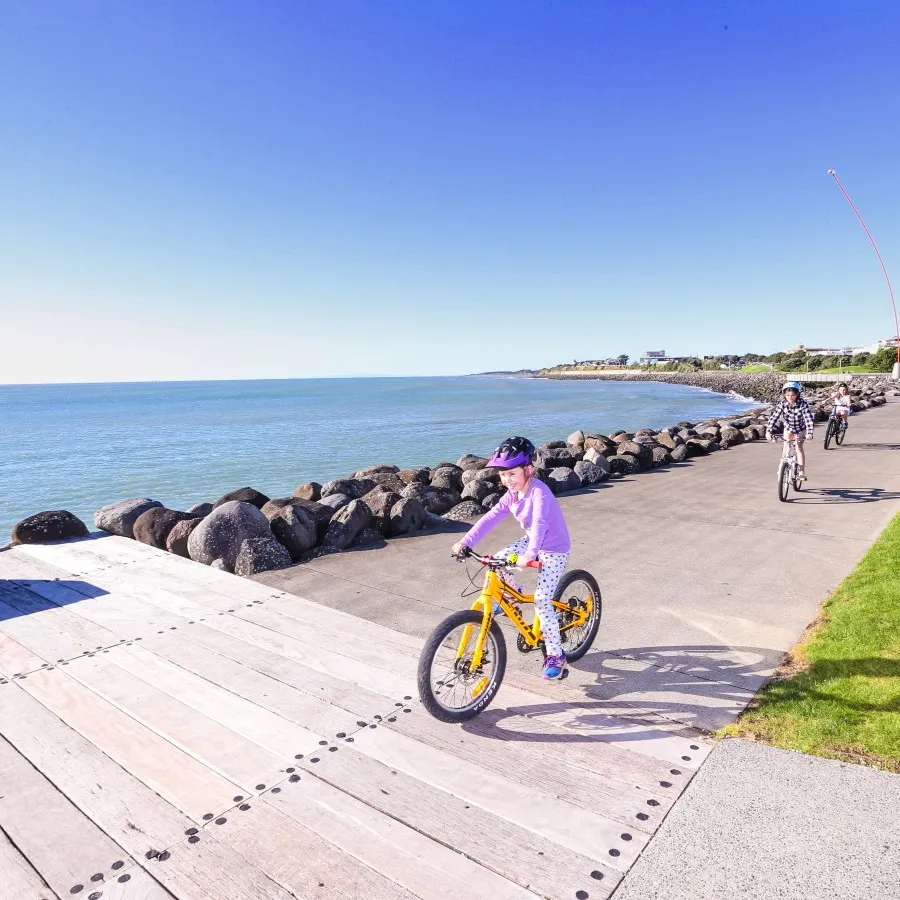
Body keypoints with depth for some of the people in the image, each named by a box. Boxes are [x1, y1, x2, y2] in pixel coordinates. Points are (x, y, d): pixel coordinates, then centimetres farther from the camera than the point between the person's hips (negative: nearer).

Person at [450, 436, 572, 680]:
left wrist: (529, 554, -59)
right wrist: (465, 541, -20)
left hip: (554, 549, -7)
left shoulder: (539, 492, -29)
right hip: (531, 541, 8)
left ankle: (555, 655, 3)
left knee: (542, 601, -12)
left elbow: (539, 524, -44)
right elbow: (491, 518, -10)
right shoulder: (512, 494, -5)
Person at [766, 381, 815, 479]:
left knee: (799, 447, -9)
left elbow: (809, 418, -33)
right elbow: (774, 416, -27)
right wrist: (769, 431, -36)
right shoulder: (782, 403, -23)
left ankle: (801, 472, -7)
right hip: (788, 428, 2)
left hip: (800, 429, -2)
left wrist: (809, 433, -44)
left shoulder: (802, 404, -28)